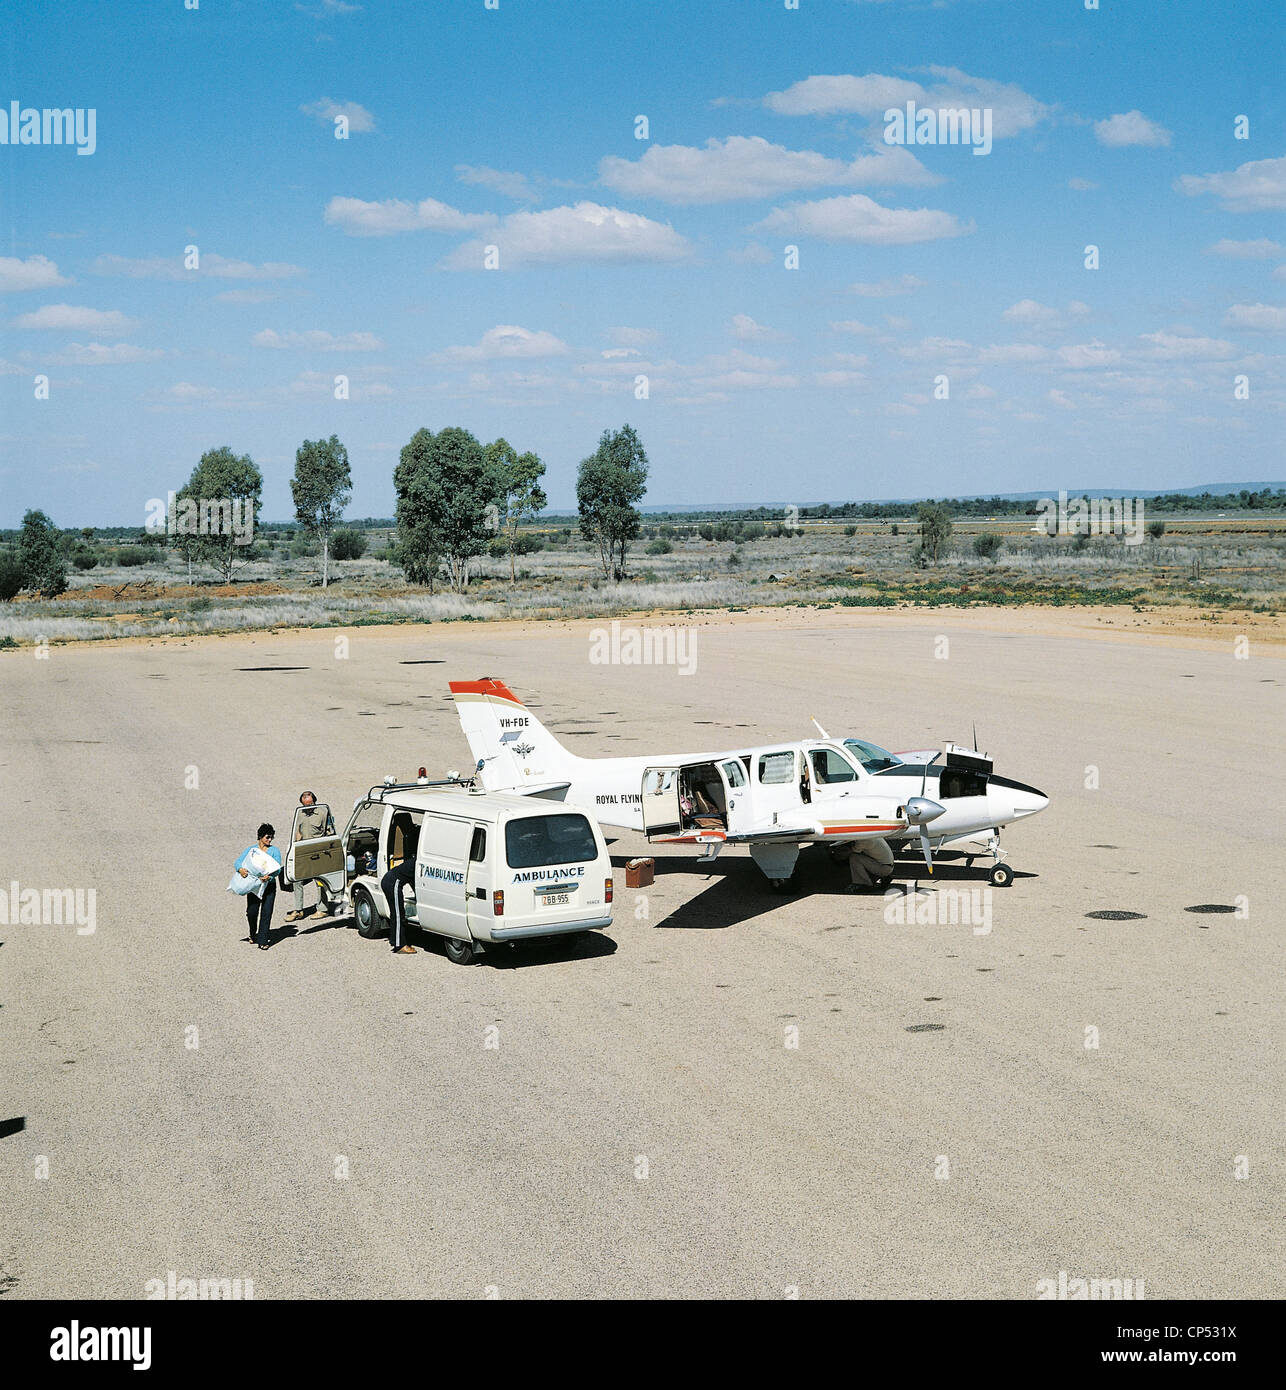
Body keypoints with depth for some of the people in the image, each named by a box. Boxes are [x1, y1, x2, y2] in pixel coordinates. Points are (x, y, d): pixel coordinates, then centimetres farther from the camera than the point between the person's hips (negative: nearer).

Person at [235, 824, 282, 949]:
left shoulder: (274, 851, 5)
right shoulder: (250, 849, 8)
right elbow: (238, 862, -1)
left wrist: (269, 877, -26)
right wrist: (240, 869, -25)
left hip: (269, 885, -1)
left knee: (266, 912, -10)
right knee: (252, 912, -4)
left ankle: (262, 941, -8)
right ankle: (253, 934, 26)